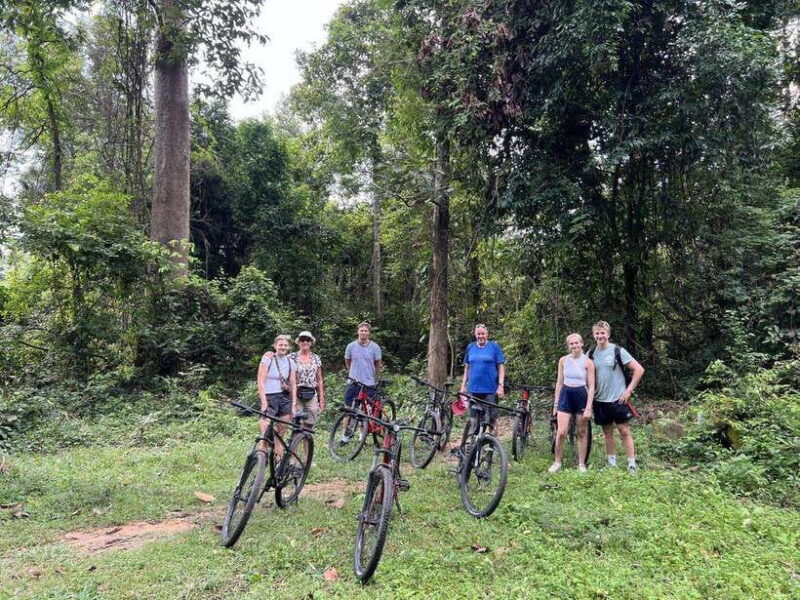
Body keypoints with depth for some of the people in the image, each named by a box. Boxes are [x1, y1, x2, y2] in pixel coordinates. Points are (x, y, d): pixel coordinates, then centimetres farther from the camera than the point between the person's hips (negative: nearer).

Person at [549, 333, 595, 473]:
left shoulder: (588, 362, -4)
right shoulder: (563, 360, 4)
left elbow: (591, 387, -5)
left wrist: (588, 407, -11)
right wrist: (555, 403, 8)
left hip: (581, 396, -1)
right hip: (565, 395, 2)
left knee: (582, 433, 7)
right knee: (561, 432, -6)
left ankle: (581, 464, 20)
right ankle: (557, 462, 9)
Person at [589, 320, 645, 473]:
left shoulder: (618, 351, -8)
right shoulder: (591, 354, 4)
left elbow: (639, 370, -9)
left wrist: (629, 390, -11)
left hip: (618, 399, -4)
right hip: (600, 400, 4)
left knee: (624, 431, -1)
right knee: (607, 433, 12)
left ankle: (632, 465, 5)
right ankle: (612, 464, 20)